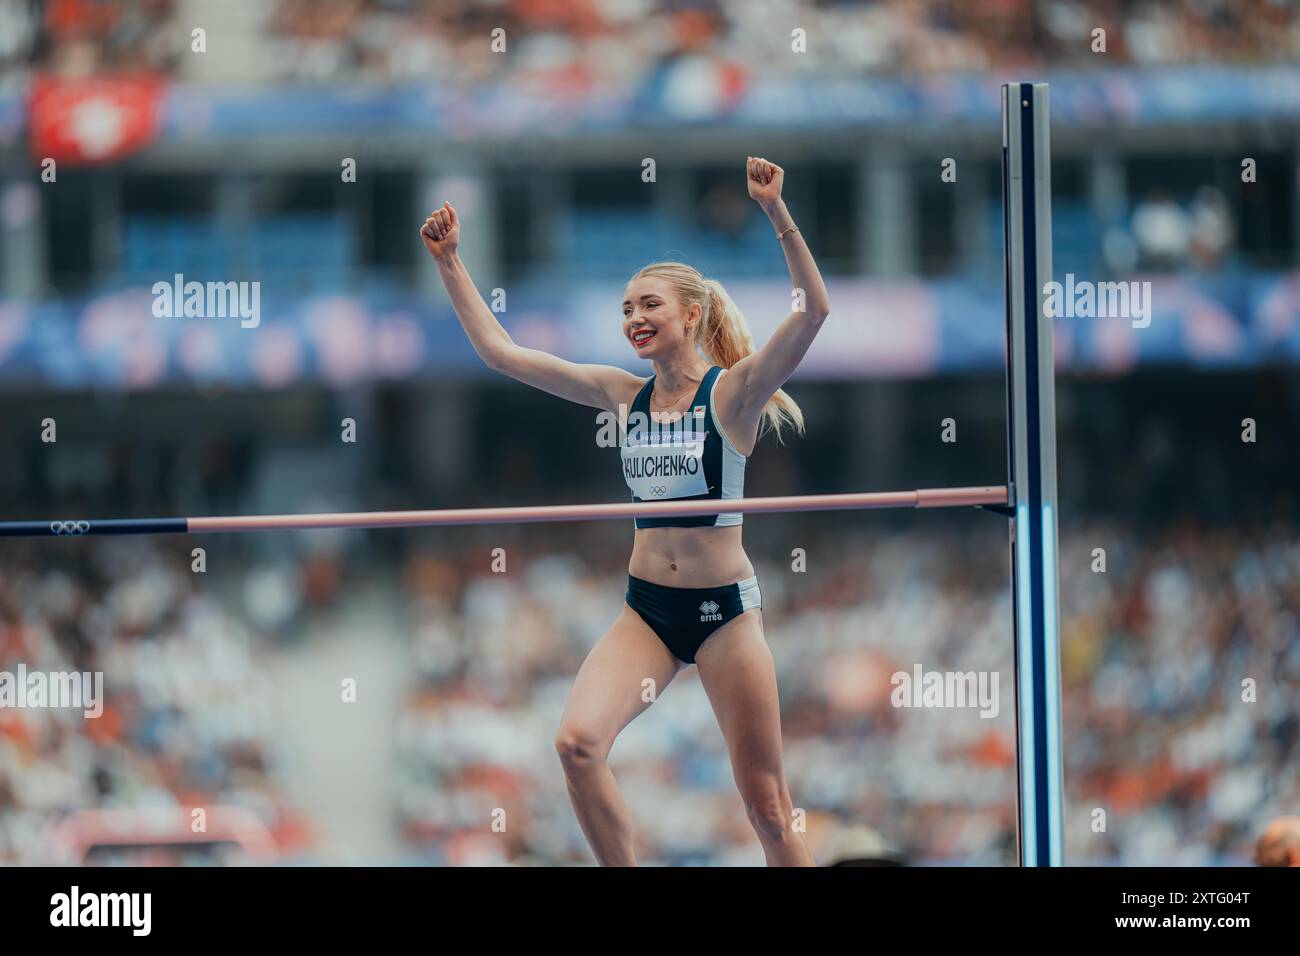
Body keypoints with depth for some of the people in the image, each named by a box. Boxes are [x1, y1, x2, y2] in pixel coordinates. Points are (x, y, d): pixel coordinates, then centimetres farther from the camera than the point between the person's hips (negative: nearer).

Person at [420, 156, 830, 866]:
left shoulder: (731, 392, -7)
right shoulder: (623, 395, 7)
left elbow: (813, 309, -21)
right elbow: (499, 350, 9)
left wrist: (776, 213, -29)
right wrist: (449, 262, 5)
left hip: (724, 608, -4)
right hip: (646, 609, 4)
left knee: (766, 804, 0)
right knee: (577, 742, -19)